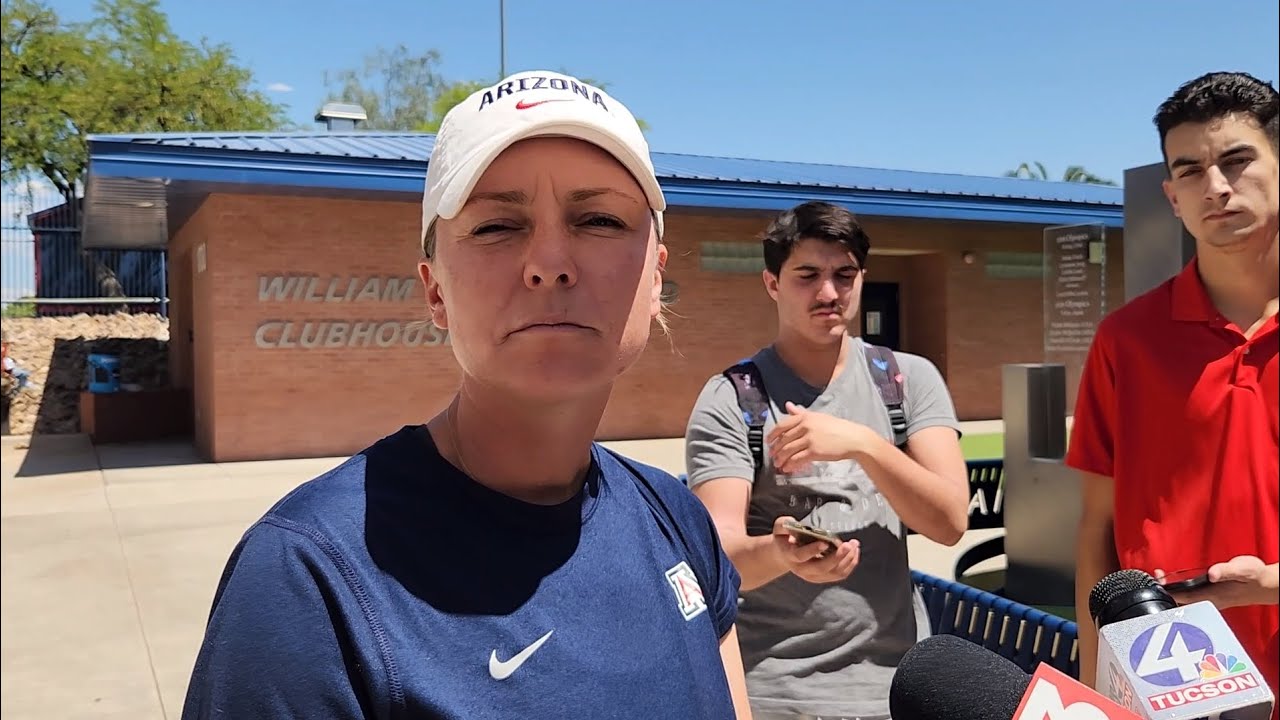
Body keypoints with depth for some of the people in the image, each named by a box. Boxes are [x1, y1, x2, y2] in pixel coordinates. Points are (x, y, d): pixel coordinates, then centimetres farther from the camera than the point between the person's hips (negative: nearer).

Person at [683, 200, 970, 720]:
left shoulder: (910, 379, 0)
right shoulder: (730, 399, -8)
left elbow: (950, 522, -10)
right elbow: (719, 557, -17)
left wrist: (862, 443, -25)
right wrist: (781, 552, -38)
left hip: (898, 676, 3)